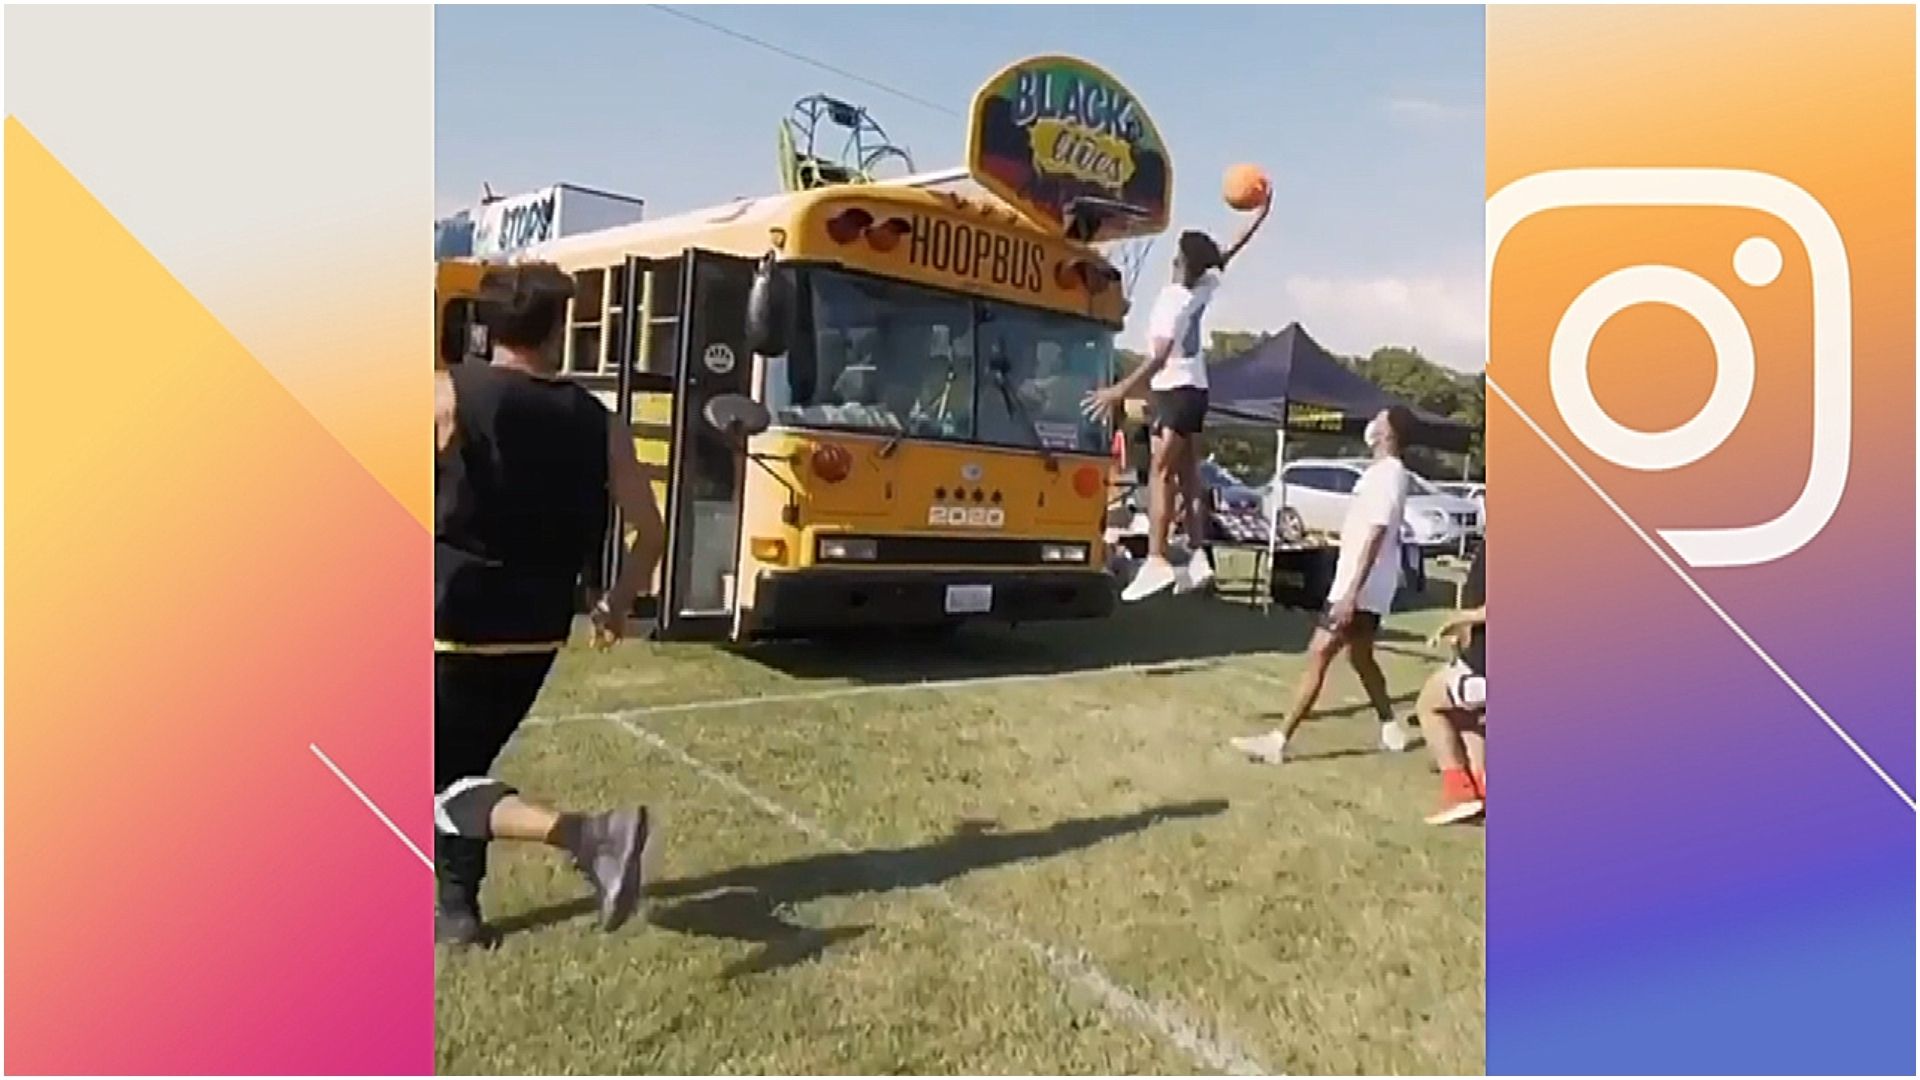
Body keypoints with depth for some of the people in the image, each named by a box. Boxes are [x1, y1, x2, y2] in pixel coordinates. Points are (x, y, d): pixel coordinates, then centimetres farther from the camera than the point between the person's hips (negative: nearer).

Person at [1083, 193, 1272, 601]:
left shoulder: (1175, 300, -20)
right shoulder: (1204, 287, 1)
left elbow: (1159, 359, -29)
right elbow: (1226, 256, 21)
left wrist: (1120, 391, -35)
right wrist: (1259, 216, 26)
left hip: (1176, 391, -9)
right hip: (1194, 390, 9)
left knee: (1162, 473, -13)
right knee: (1188, 474, 9)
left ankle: (1156, 560, -20)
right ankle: (1198, 557, 7)